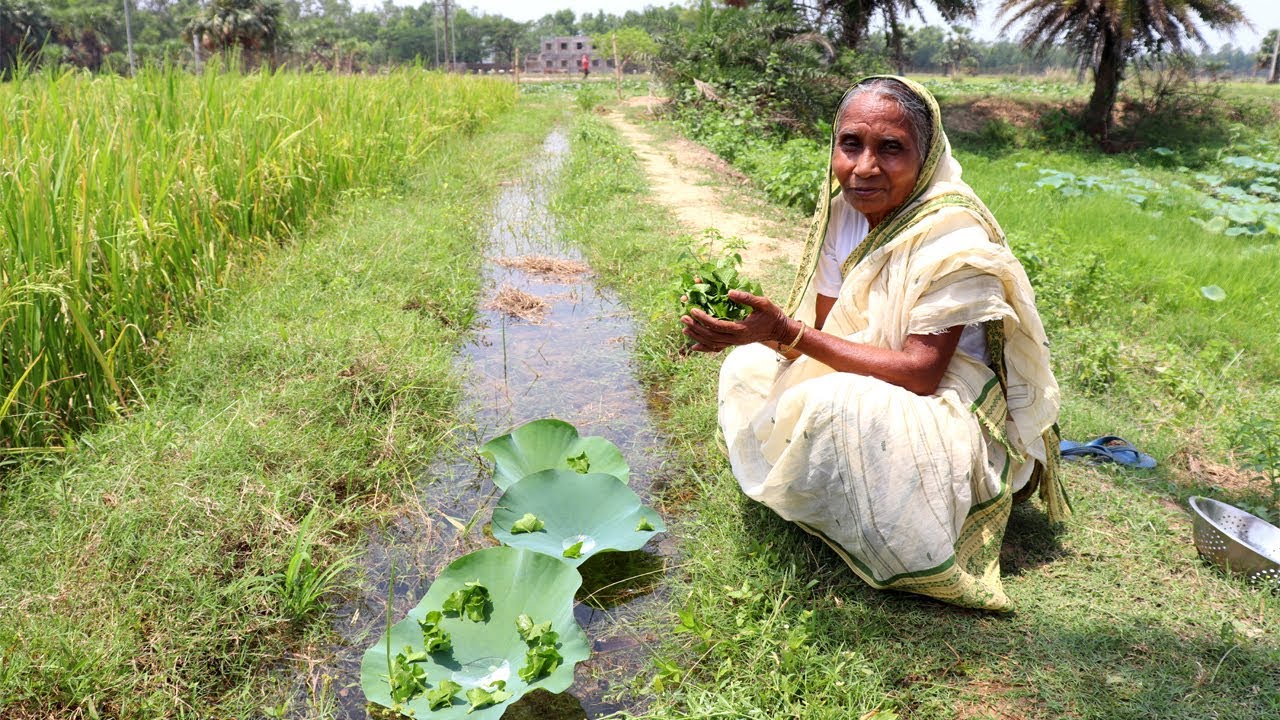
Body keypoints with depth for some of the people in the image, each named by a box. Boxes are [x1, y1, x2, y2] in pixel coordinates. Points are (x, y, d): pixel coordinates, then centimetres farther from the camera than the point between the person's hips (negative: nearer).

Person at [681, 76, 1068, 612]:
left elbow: (921, 372, -29)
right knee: (747, 366, 3)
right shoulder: (843, 209, -4)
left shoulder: (952, 231, -25)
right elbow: (824, 331, -2)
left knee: (839, 409, -35)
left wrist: (788, 332, -33)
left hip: (956, 409, -7)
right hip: (865, 382, 7)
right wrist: (771, 331, -26)